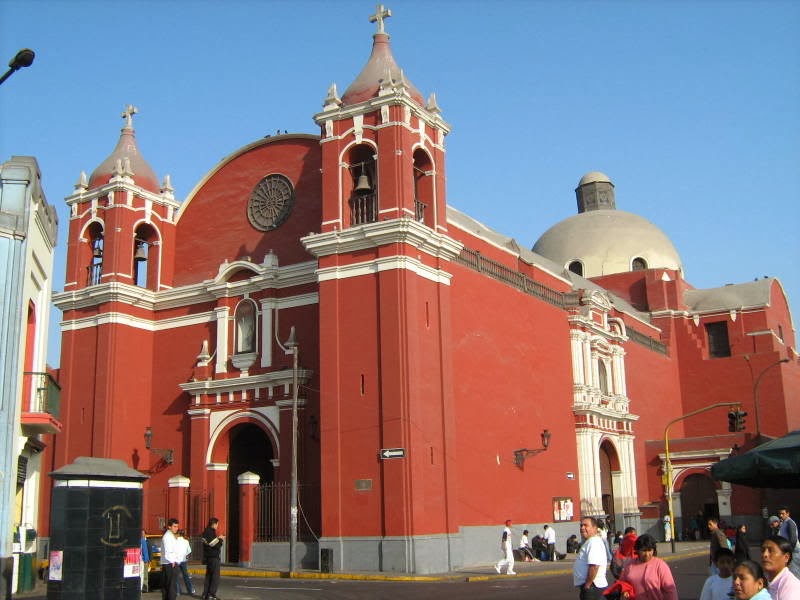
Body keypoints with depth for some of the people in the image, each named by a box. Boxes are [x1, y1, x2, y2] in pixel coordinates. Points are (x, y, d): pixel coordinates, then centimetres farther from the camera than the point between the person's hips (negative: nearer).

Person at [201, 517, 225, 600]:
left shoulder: (206, 532, 10)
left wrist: (218, 538, 10)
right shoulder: (211, 532, -19)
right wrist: (221, 539, -5)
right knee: (215, 577, -5)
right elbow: (216, 545, -21)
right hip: (213, 557, -10)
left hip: (208, 557, 10)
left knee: (208, 576, 16)